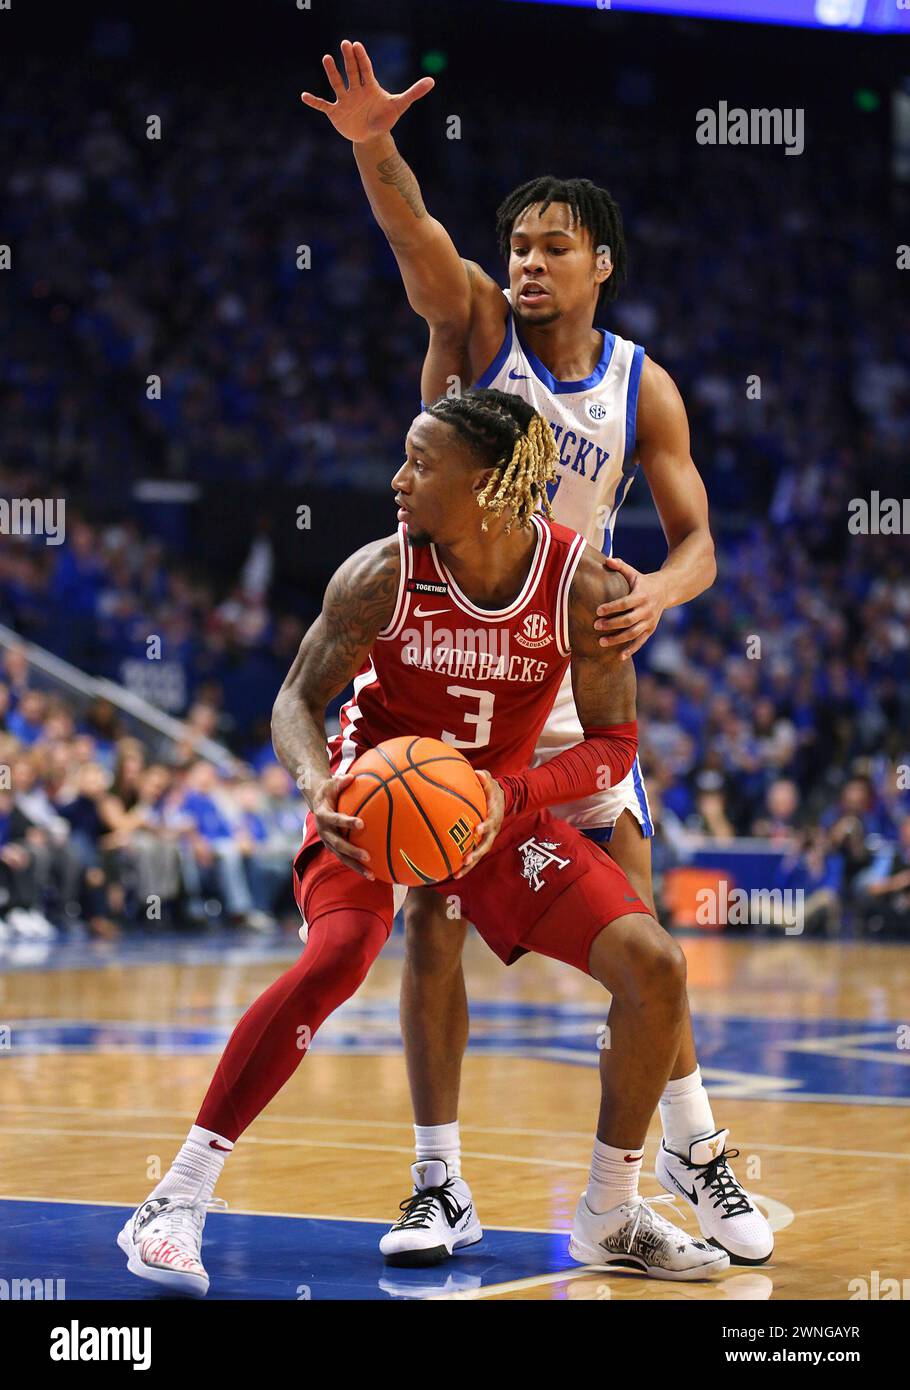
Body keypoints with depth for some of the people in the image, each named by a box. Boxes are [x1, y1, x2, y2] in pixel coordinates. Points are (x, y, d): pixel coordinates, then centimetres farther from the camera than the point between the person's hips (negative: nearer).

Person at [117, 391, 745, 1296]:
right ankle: (176, 1203, -27)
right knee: (337, 956, -32)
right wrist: (320, 786, -32)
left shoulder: (579, 583, -17)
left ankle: (608, 1217, 11)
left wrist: (508, 797, -29)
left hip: (501, 805, 3)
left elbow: (614, 743, -12)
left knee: (655, 966, -9)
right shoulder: (382, 574, -20)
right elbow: (299, 699, -10)